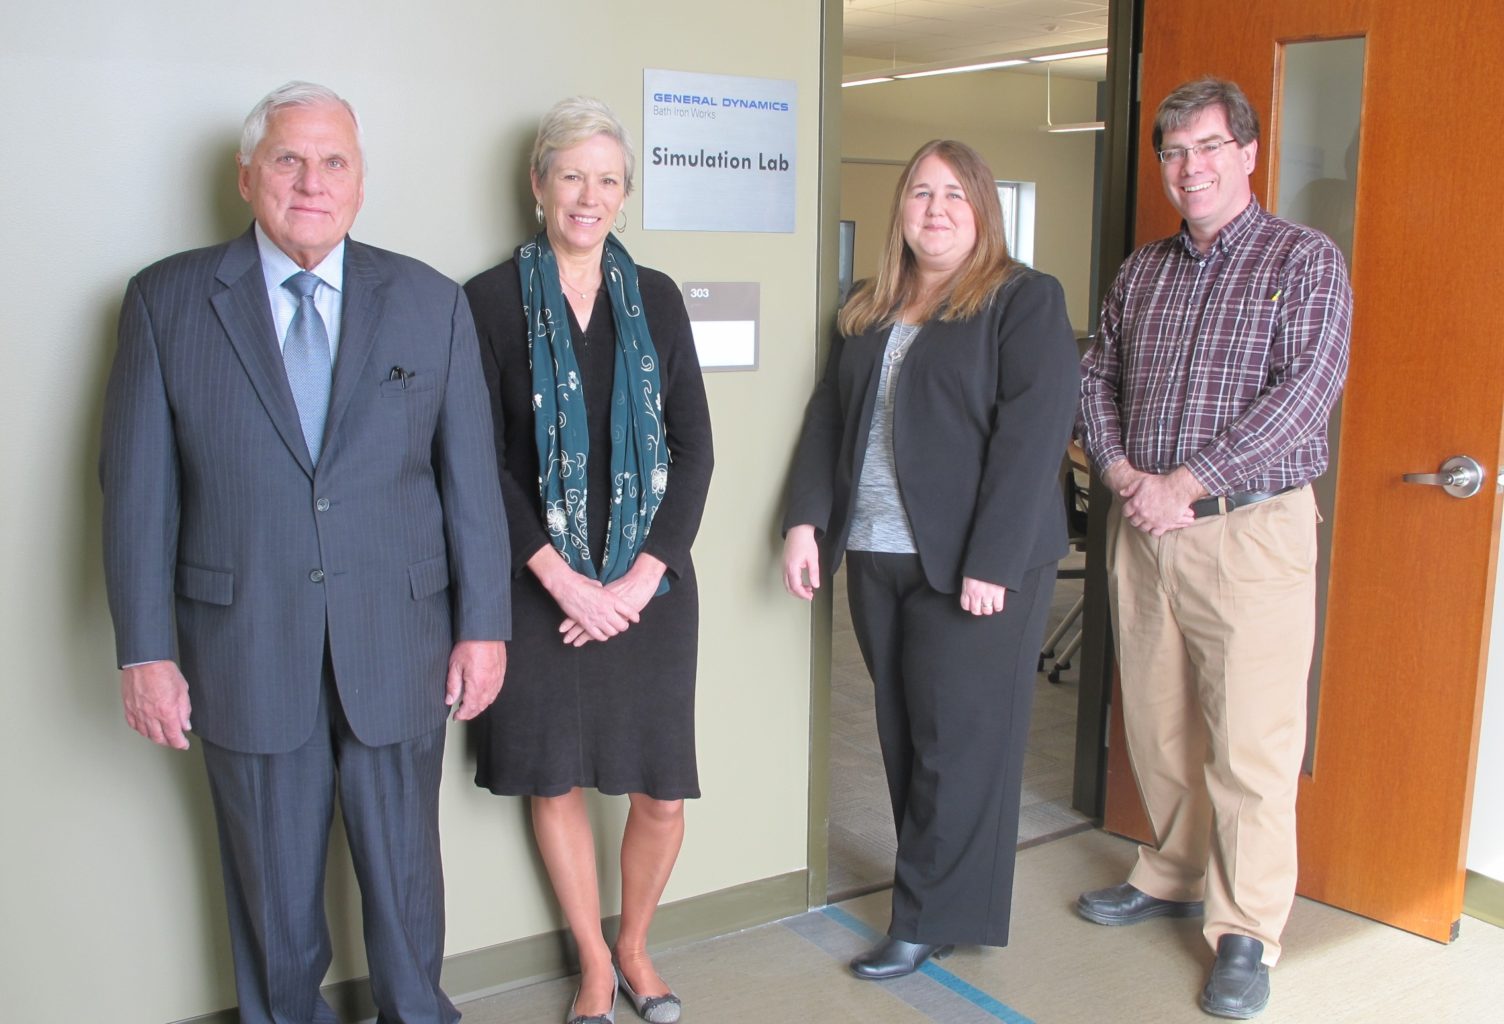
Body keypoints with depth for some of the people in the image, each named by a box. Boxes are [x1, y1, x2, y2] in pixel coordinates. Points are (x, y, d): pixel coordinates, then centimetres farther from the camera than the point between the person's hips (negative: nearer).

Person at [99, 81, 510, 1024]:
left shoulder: (431, 302, 3)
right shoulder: (167, 300, 0)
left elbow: (471, 476, 2)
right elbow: (137, 487, -1)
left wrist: (484, 625, 0)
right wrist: (145, 650, -4)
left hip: (398, 648, 1)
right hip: (245, 653, 0)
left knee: (405, 871, 15)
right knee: (273, 885, 15)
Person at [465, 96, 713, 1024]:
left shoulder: (656, 298, 7)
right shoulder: (492, 300, 0)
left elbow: (695, 449, 4)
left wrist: (641, 578, -7)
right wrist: (563, 579, -12)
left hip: (651, 584, 2)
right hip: (540, 588, -1)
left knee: (662, 792, 3)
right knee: (556, 780, 9)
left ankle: (635, 947, 31)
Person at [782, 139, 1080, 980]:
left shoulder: (1025, 302, -3)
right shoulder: (868, 312, 16)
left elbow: (1033, 435, -12)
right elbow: (829, 417, 14)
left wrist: (991, 563, -18)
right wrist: (807, 519, 0)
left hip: (974, 564, -6)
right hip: (877, 557, 6)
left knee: (958, 743, 0)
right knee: (903, 737, 11)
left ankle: (934, 922, 13)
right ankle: (930, 893, 25)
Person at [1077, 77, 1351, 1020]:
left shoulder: (1306, 260, -2)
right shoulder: (1142, 271, 14)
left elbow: (1305, 391, -13)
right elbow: (1096, 378, 15)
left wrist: (1184, 483, -16)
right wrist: (1123, 474, -4)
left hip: (1250, 528, -5)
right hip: (1142, 527, 5)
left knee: (1251, 744, -2)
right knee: (1157, 725, 13)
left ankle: (1247, 933, 11)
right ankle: (1175, 877, 32)